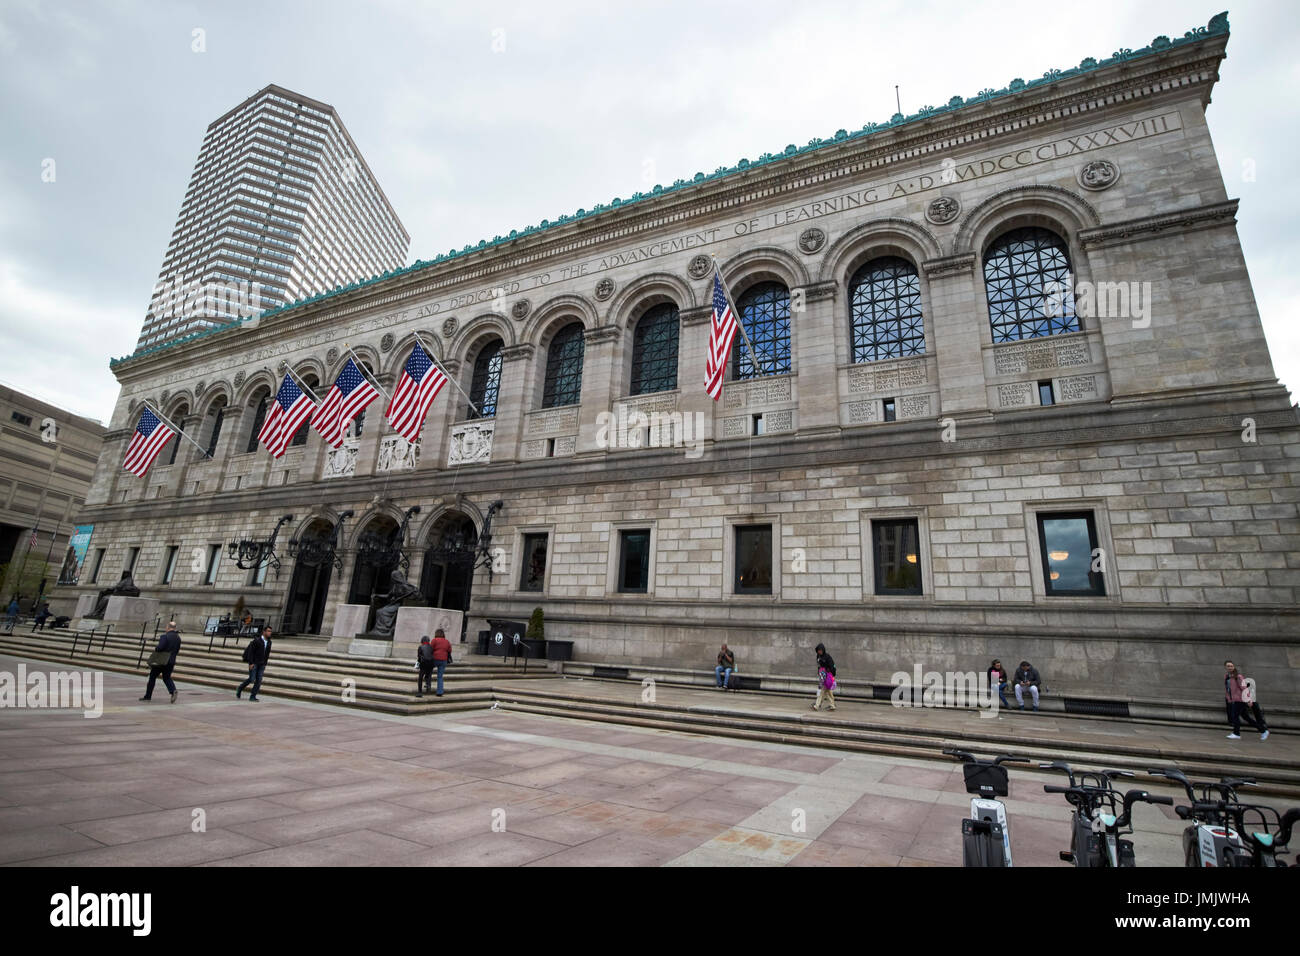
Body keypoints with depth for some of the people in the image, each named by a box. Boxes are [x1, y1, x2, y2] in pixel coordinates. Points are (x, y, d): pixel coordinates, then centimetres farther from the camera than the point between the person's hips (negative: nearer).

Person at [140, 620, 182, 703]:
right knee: (167, 678, 15)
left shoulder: (165, 636, -16)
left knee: (152, 677, 13)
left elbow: (160, 648, -24)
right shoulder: (178, 638, 5)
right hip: (171, 661, 6)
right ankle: (173, 690, -11)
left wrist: (155, 650, -5)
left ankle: (148, 696, 22)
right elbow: (177, 650, 9)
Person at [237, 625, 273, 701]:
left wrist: (265, 665, 12)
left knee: (258, 681, -4)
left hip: (261, 665, 5)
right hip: (253, 663, -5)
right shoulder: (256, 641, -12)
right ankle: (240, 688, 19)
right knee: (252, 679, -9)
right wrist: (251, 663, -20)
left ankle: (253, 696, 1)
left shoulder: (269, 642, 6)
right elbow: (250, 652, -14)